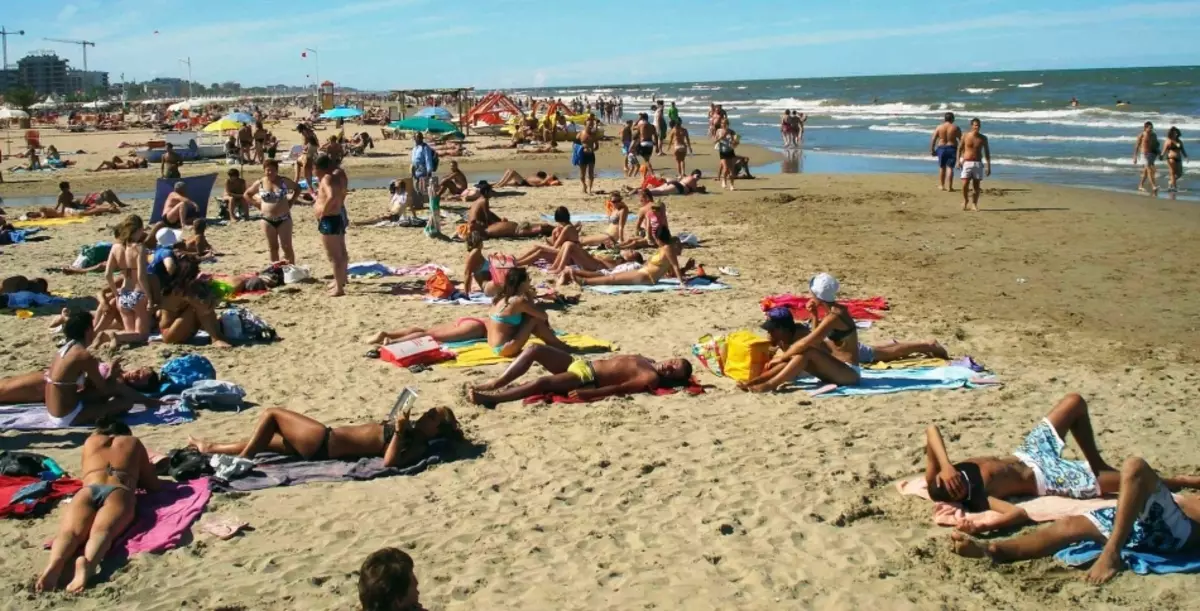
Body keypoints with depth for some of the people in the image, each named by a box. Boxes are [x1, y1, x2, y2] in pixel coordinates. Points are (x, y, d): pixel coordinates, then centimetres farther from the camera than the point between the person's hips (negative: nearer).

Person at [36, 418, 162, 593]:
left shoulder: (91, 441, 37)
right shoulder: (133, 442, 33)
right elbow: (153, 486, 35)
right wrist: (135, 477, 56)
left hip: (88, 491, 2)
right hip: (119, 492, -1)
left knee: (70, 531, -24)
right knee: (102, 530, -29)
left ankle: (54, 564, -58)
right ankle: (88, 564, -62)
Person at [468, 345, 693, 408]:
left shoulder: (652, 378, -12)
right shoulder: (647, 361, 16)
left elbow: (619, 388, -22)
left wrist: (588, 394, -32)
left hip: (587, 378, -10)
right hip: (581, 363, 10)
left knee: (541, 383, -29)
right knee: (534, 349, -1)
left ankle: (489, 398, -24)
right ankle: (497, 383, -1)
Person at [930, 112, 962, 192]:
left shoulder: (939, 127, 0)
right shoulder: (955, 128, -3)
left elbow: (933, 139, -1)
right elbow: (961, 139, -1)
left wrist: (932, 150, 6)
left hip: (941, 148, 2)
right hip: (951, 148, -2)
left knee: (942, 167, 13)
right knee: (950, 168, -1)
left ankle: (941, 186, 19)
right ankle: (949, 187, -6)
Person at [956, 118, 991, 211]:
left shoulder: (983, 138, 3)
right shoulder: (965, 137, -1)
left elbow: (987, 152, 8)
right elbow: (959, 149, 6)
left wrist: (988, 166, 4)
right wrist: (958, 160, -8)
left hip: (978, 164, 1)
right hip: (966, 163, -1)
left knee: (976, 186, 1)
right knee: (965, 184, -9)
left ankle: (974, 204, 14)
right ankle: (965, 200, 17)